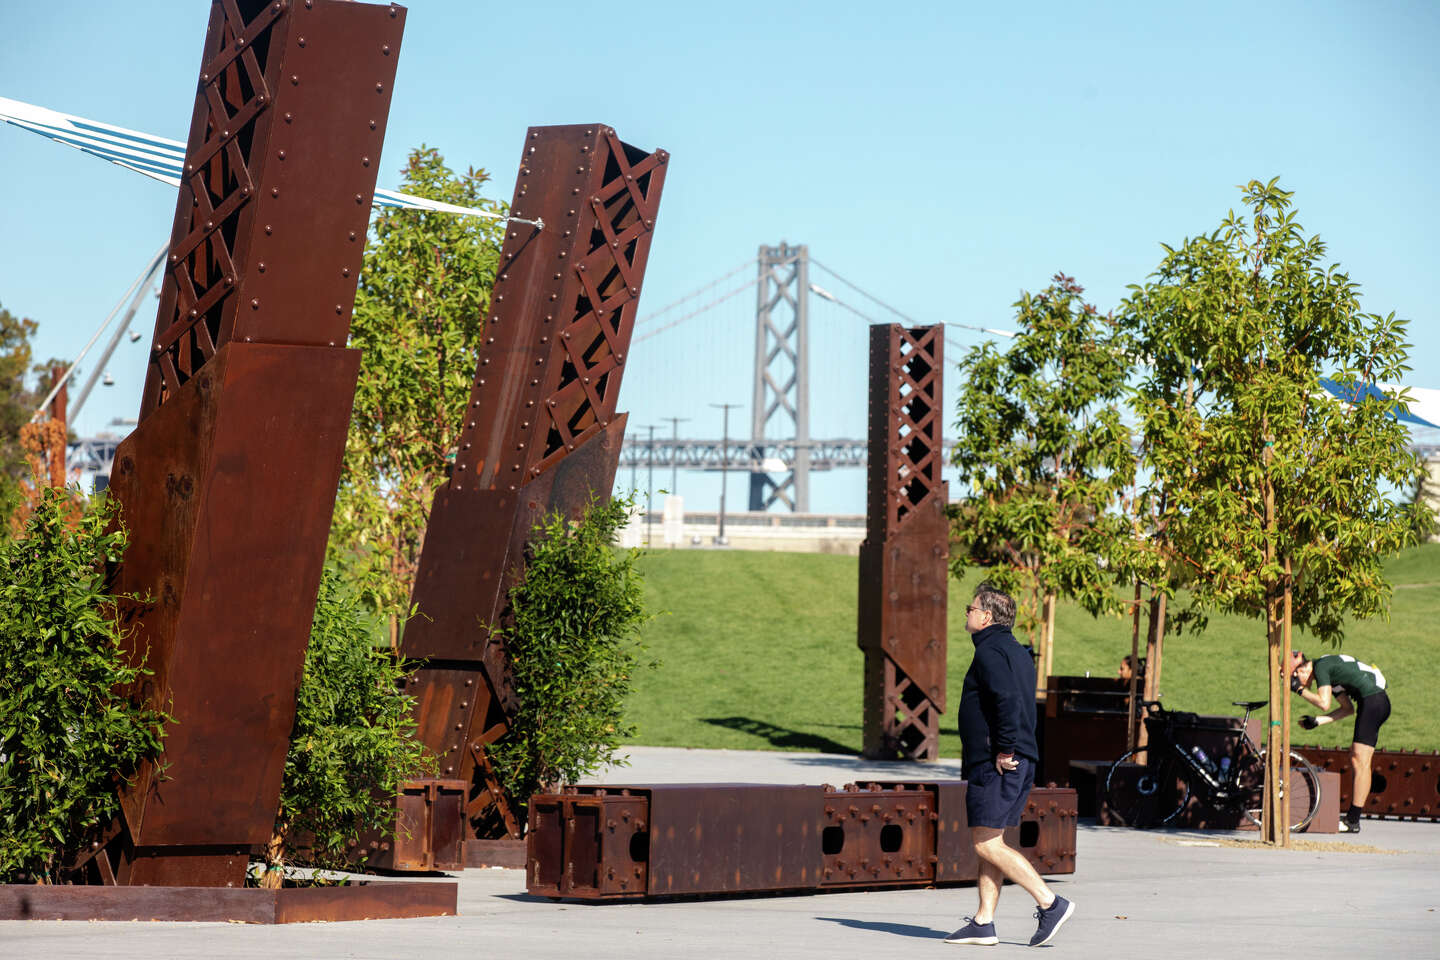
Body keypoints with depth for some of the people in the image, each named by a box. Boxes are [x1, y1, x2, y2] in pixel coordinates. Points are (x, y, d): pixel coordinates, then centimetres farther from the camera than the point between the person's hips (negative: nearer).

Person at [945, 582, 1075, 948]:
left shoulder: (990, 651, -11)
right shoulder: (1017, 653, 19)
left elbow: (1008, 700, -25)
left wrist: (1003, 749, -21)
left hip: (996, 765, -10)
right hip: (1020, 763, 10)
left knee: (986, 845, -8)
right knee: (990, 844, 11)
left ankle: (1050, 903, -10)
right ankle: (983, 923, 11)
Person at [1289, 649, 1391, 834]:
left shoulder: (1321, 667, -7)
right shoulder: (1329, 669, 22)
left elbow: (1324, 703, -17)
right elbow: (1348, 708, 21)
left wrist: (1300, 689, -4)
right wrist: (1316, 721, 18)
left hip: (1373, 701, -10)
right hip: (1376, 703, 10)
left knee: (1360, 762, -10)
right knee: (1355, 760, 10)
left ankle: (1353, 822, -12)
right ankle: (1352, 817, 11)